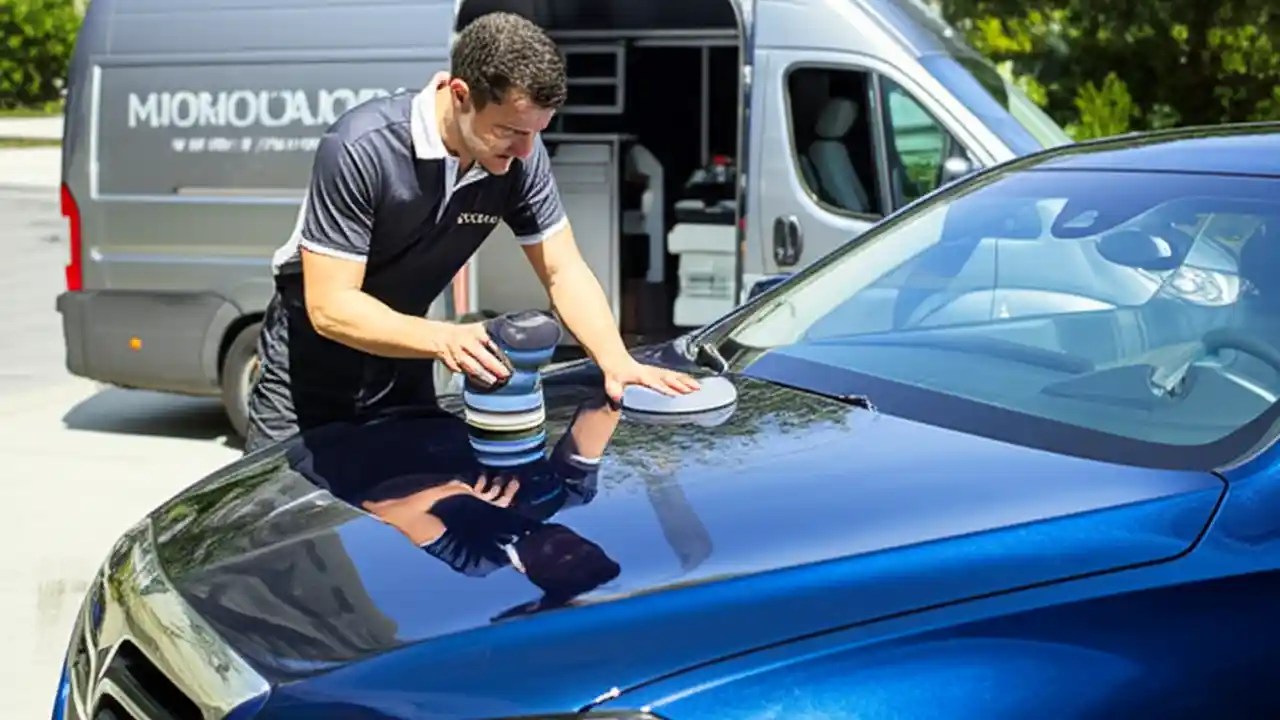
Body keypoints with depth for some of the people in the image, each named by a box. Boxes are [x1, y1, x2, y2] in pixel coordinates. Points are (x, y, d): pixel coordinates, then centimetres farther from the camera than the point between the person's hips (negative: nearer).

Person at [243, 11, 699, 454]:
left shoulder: (519, 157, -16)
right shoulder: (360, 149, -30)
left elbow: (563, 271, -9)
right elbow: (330, 306, -31)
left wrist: (616, 362, -26)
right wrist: (443, 340, -46)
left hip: (402, 363, 4)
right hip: (312, 367, -4)